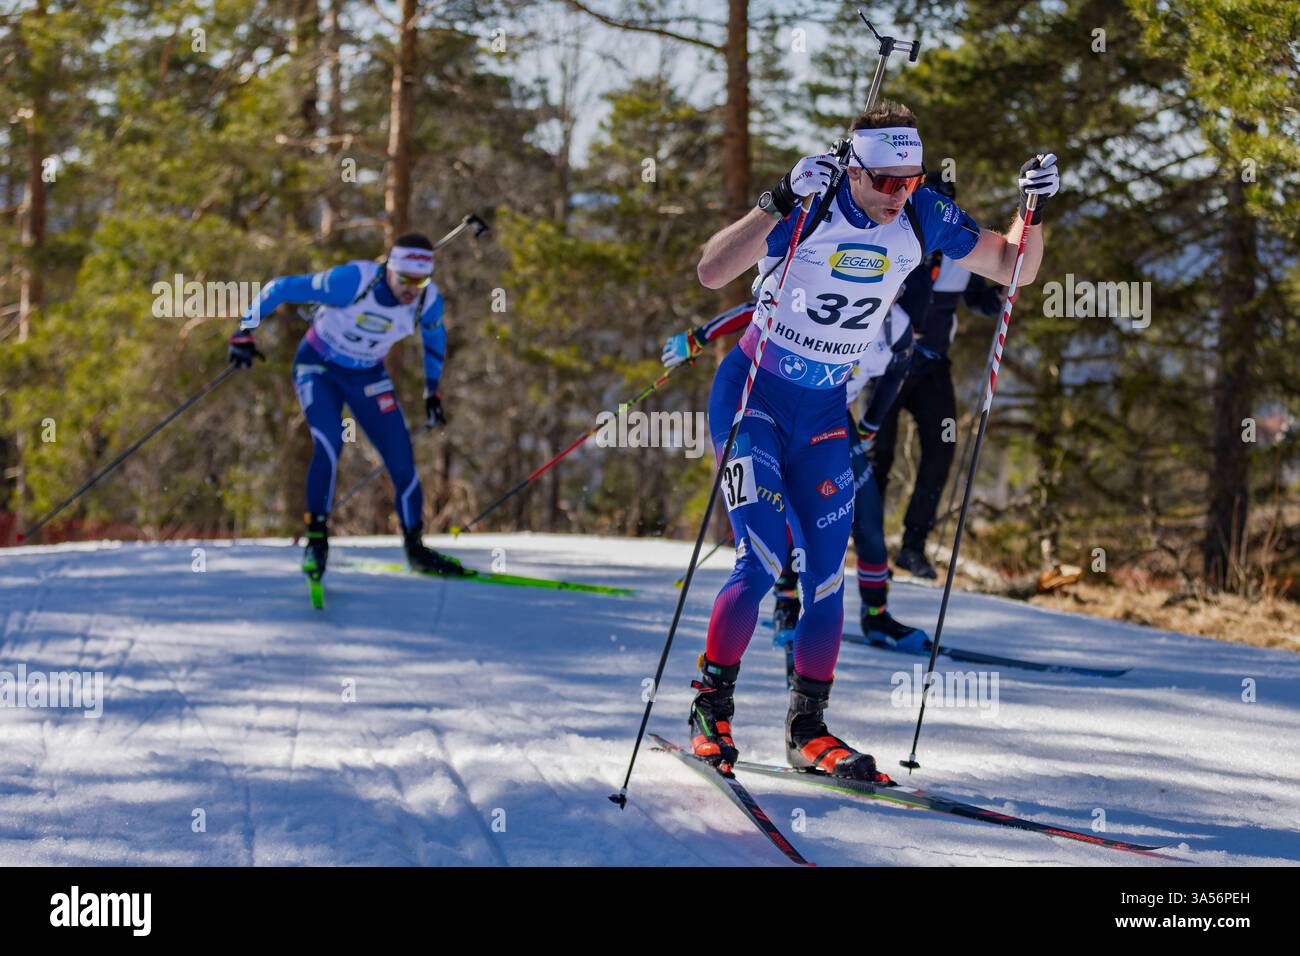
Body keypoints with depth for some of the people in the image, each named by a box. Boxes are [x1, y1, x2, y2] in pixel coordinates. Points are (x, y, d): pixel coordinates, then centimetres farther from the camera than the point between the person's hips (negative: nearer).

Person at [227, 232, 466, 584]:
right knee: (329, 444, -27)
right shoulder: (353, 281, -32)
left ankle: (415, 548, 14)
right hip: (319, 367, -4)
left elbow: (435, 336, 7)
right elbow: (279, 288, -24)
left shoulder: (429, 300, -18)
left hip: (367, 376, 4)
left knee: (402, 459, -3)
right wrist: (245, 332, -25)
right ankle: (316, 538, -12)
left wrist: (432, 391, 9)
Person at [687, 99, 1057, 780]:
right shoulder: (811, 210, -22)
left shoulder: (922, 219, -7)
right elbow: (710, 273, -34)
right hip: (752, 397, -5)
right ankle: (711, 708, 2)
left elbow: (1014, 269, 4)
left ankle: (808, 730, 11)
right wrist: (780, 203, -44)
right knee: (762, 561, -15)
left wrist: (1033, 209, -15)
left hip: (823, 412, 5)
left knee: (825, 573, 1)